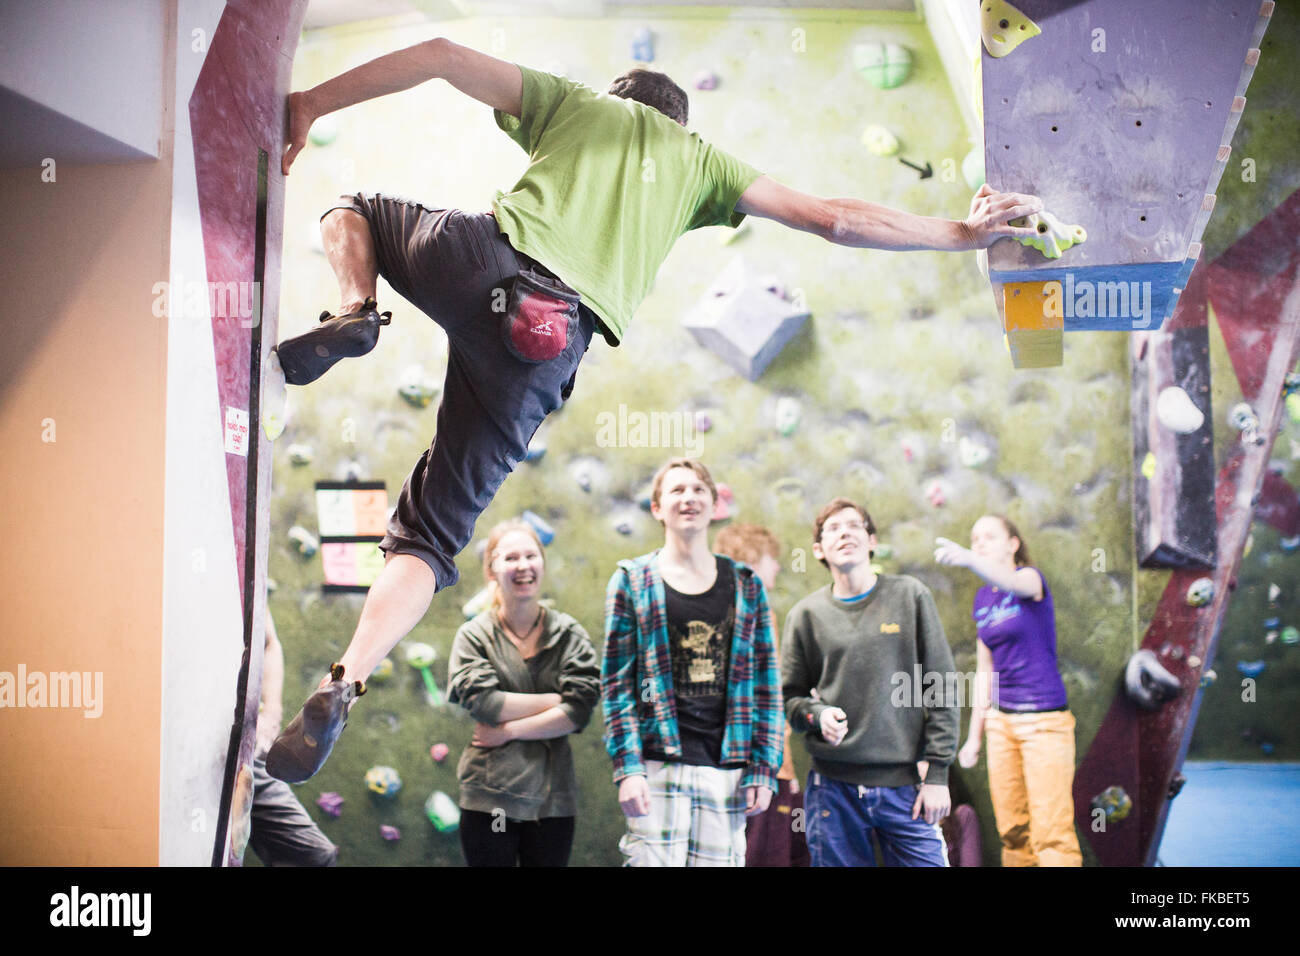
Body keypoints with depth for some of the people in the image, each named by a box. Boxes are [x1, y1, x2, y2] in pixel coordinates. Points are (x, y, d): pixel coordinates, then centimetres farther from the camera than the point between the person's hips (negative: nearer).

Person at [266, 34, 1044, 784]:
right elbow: (833, 219, 23)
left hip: (489, 255, 0)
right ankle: (338, 693, -12)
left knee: (354, 209, 32)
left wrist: (311, 105, 21)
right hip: (557, 340, 1)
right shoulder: (699, 160, 28)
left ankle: (354, 316, -1)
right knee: (430, 534, 9)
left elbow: (441, 57, 18)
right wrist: (962, 233, 35)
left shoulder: (573, 101, 28)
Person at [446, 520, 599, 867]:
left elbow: (579, 711, -7)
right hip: (489, 798, -1)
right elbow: (483, 703, -13)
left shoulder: (569, 634, 4)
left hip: (552, 797, 1)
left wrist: (509, 729, -11)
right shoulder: (474, 635, 1)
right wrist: (556, 701, -9)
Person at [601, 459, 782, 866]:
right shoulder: (632, 581, 6)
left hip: (727, 771, 2)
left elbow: (766, 684, 10)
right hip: (658, 767, -2)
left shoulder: (746, 584, 12)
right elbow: (616, 683, 1)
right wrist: (627, 767, -8)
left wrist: (764, 769, 1)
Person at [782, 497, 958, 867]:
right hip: (833, 788, 1)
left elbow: (940, 690, 4)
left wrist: (938, 773, -1)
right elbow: (789, 697, 11)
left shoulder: (910, 596, 4)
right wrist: (817, 714, -12)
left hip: (904, 783, 0)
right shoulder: (806, 614, 6)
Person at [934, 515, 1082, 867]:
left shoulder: (1031, 577, -7)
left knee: (1051, 833, -9)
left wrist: (968, 560, -54)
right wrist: (974, 735, 15)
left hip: (1044, 720, -6)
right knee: (1012, 832, 7)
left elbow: (1013, 583, -34)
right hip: (1001, 720, 6)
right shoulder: (982, 600, 11)